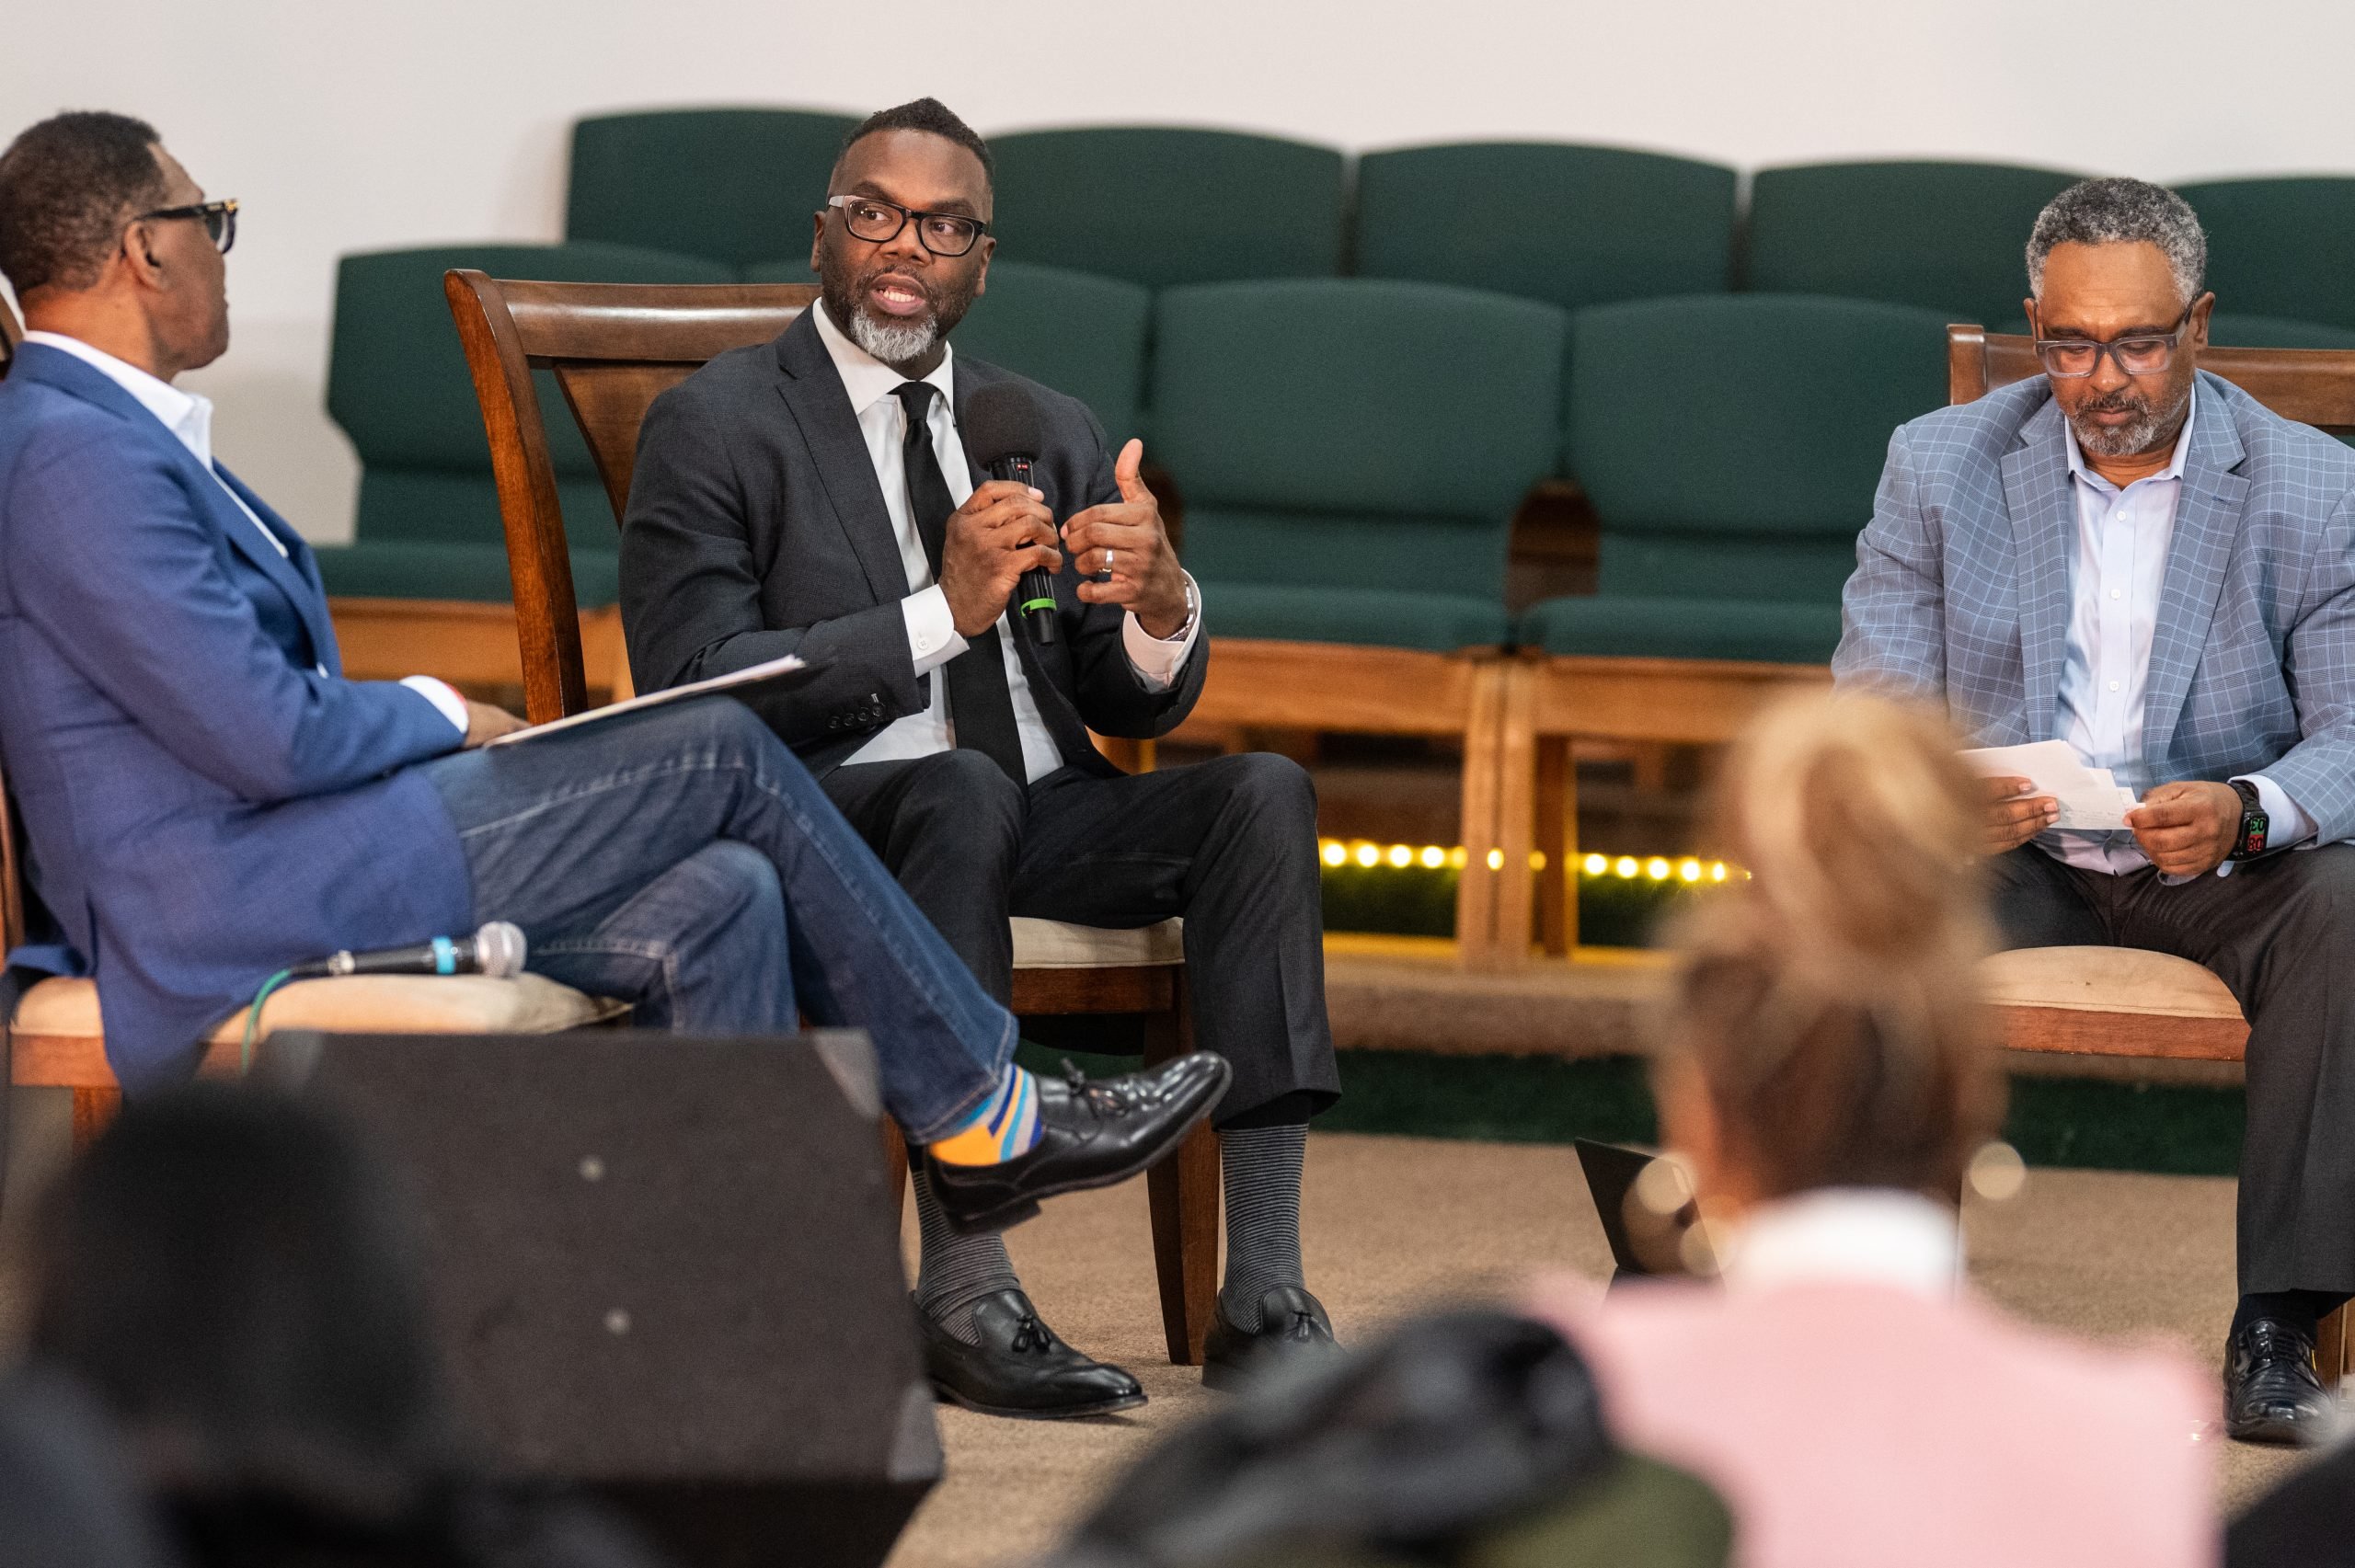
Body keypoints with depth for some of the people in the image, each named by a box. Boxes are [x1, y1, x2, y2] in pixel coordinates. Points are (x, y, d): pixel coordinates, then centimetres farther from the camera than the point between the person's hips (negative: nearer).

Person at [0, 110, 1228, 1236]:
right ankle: (981, 1120, 5)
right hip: (233, 917, -10)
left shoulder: (107, 434, 19)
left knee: (717, 901, -2)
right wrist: (439, 716, -2)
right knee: (719, 752, -7)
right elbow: (267, 737, -21)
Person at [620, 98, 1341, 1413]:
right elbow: (692, 690, -12)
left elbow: (1139, 709, 14)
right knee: (962, 788, -38)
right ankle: (965, 1300, -39)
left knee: (1263, 792, -22)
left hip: (1043, 819, 5)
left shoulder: (1055, 436, 18)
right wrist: (939, 612, -21)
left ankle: (1263, 1301, -31)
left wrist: (1160, 611, -12)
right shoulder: (716, 428, 1)